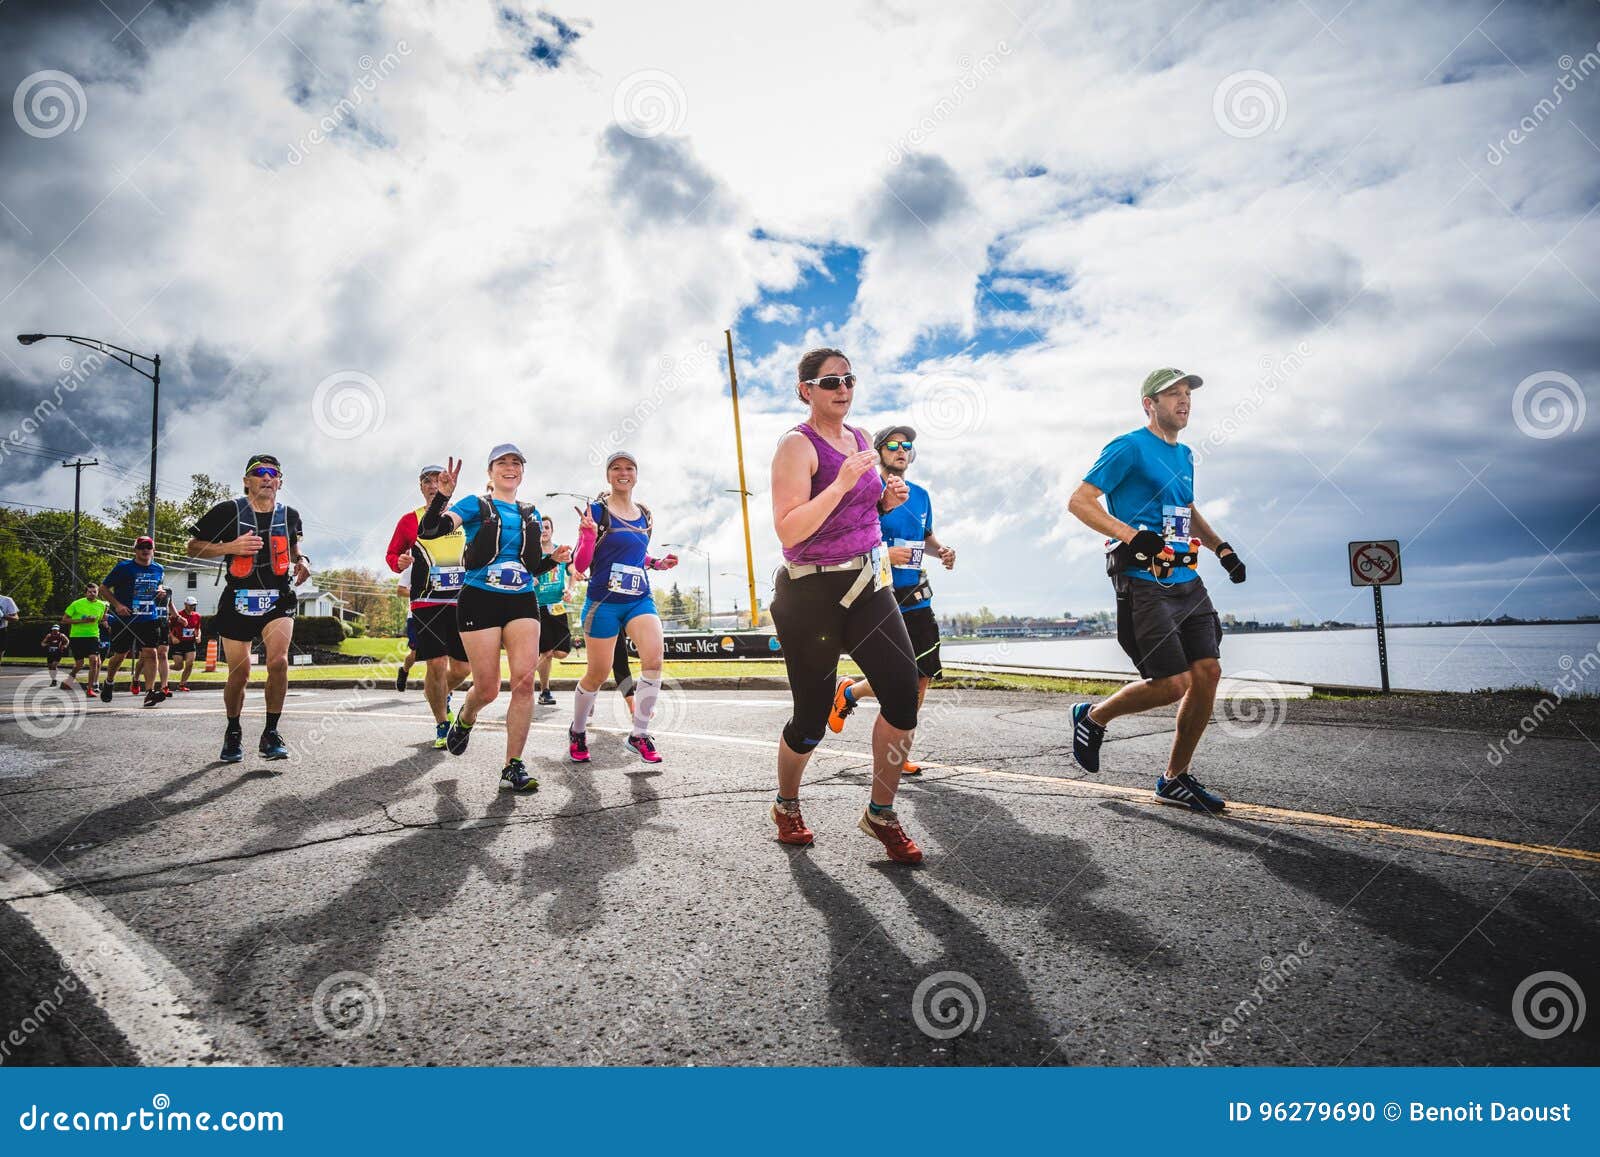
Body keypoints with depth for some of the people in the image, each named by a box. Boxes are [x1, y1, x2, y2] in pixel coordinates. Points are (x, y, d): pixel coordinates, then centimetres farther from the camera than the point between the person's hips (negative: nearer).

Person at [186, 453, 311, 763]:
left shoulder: (290, 515, 4)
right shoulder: (228, 511, -5)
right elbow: (193, 547, 1)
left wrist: (301, 560, 4)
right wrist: (231, 546, -16)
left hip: (278, 600, 1)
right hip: (238, 601, -1)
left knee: (278, 662, -19)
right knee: (239, 674, 4)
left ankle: (271, 733, -4)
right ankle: (233, 732, 30)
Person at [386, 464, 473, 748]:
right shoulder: (410, 520, 7)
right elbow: (392, 554, 12)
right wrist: (399, 562, -11)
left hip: (462, 602, 2)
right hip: (426, 604, -2)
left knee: (462, 668, 5)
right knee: (437, 665, -8)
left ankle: (443, 697, 38)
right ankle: (442, 725, 9)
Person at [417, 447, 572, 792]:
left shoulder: (531, 514, 17)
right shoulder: (476, 505, 3)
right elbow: (427, 530, -11)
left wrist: (555, 558, 1)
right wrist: (443, 494, -26)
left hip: (522, 601, 4)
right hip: (480, 599, -3)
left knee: (525, 680, -13)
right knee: (487, 689, -2)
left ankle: (513, 768, -6)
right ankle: (464, 719, 36)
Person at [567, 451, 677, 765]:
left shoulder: (645, 516, 12)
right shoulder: (596, 510, -3)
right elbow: (581, 564, -4)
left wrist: (657, 563, 9)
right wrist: (588, 535, -21)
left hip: (640, 599, 4)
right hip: (603, 601, -3)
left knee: (654, 659, -19)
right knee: (597, 674, 3)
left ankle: (638, 735, -6)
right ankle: (577, 732, 30)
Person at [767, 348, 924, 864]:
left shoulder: (860, 440, 12)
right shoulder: (798, 445, -11)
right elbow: (789, 531, -20)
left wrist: (886, 500, 5)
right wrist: (843, 482, -25)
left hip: (866, 586, 6)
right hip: (811, 594, -6)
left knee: (903, 691, -8)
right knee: (812, 718, 3)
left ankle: (881, 814, 9)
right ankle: (786, 806, 33)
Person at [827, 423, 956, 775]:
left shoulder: (920, 495, 13)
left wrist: (942, 551, 4)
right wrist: (884, 554, -23)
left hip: (917, 598, 6)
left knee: (923, 678, 3)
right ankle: (847, 692, 24)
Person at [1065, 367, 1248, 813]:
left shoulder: (1184, 455, 19)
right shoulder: (1129, 447, -6)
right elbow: (1079, 501, -12)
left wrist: (1221, 547, 17)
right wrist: (1132, 536, -23)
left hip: (1187, 582, 8)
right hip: (1145, 584, -8)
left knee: (1208, 672, 0)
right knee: (1172, 683, -11)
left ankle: (1175, 779, 14)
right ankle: (1093, 717, 16)